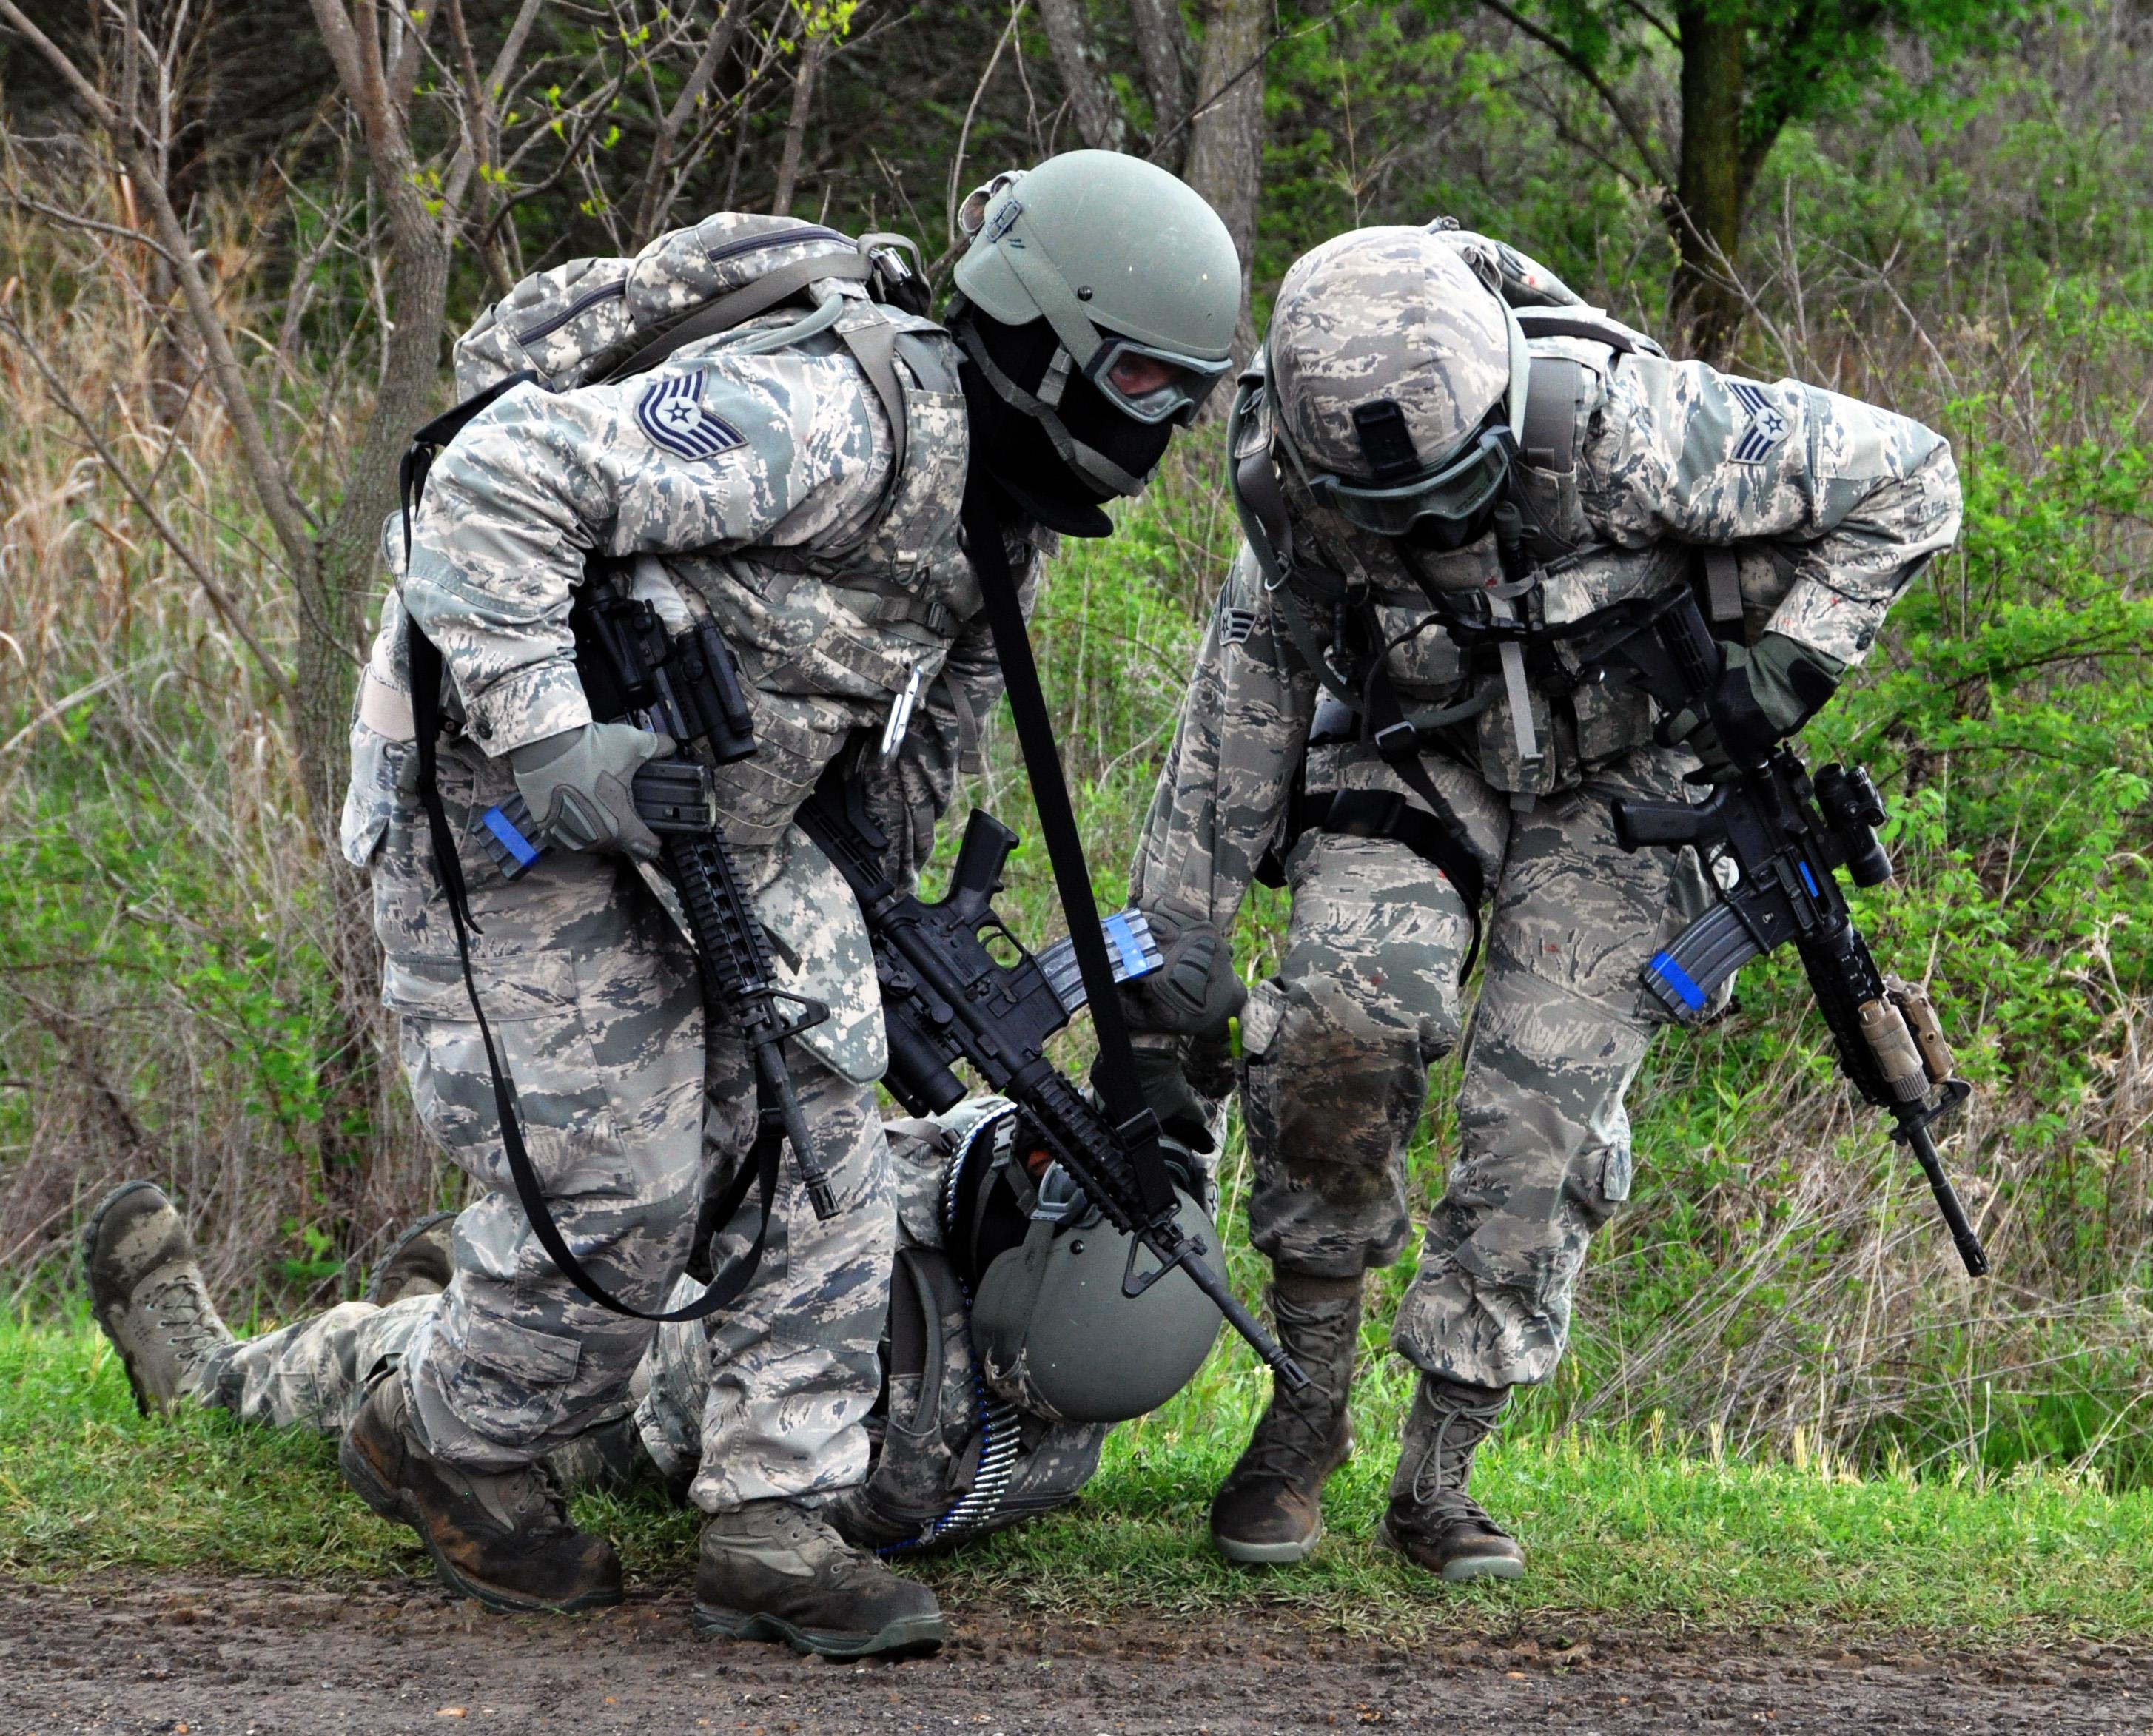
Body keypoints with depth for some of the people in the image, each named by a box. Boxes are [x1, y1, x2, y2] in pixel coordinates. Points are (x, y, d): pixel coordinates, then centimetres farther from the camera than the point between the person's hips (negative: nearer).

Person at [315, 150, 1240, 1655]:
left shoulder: (1009, 498, 2)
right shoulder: (837, 417, -30)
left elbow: (941, 678, 23)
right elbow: (501, 482, -34)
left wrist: (881, 874, 23)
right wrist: (545, 734, -37)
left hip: (699, 807, 9)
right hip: (497, 793, -9)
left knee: (816, 1123, -1)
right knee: (614, 1178, -6)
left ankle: (774, 1526, 3)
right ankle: (446, 1445, 21)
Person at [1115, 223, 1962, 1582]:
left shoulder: (1622, 424, -32)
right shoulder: (1298, 491, -22)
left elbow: (1905, 479, -20)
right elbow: (1240, 713, -8)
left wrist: (1786, 666, -26)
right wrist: (1175, 968, -7)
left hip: (1618, 774, -1)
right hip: (1412, 757, 1)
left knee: (1540, 1112, -13)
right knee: (1341, 1018, -26)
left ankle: (1439, 1481, 4)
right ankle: (1307, 1409, -9)